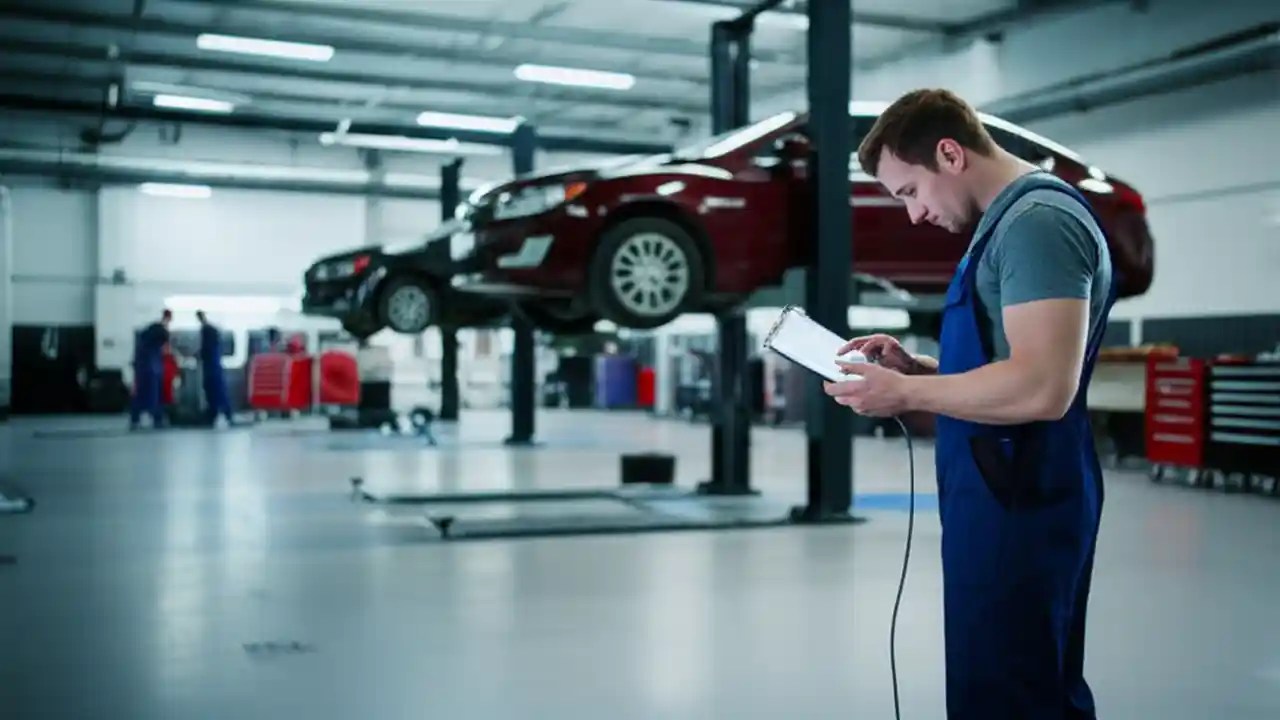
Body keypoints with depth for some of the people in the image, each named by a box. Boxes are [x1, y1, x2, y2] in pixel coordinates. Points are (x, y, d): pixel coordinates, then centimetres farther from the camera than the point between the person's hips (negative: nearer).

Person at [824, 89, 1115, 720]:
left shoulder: (1038, 221, -16)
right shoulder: (1016, 220, 17)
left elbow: (1043, 387, -26)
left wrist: (905, 394, -16)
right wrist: (917, 366, 9)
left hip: (1016, 502, -11)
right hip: (1010, 497, 11)